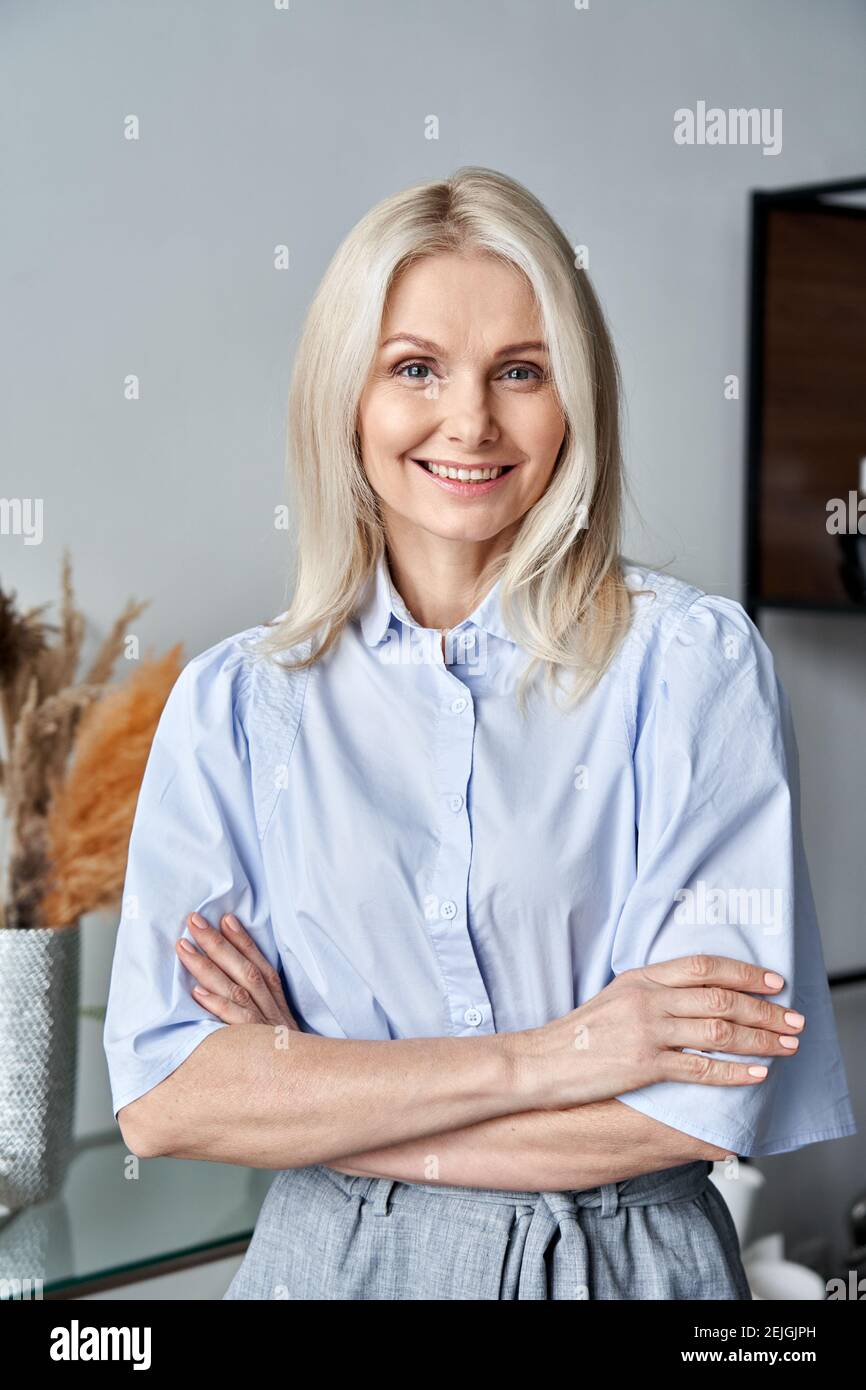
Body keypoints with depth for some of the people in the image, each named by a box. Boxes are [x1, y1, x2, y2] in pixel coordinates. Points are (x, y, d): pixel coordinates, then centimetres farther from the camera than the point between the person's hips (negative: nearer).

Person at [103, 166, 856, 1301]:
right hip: (329, 1262, 2)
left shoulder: (695, 663, -10)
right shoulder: (234, 700, -4)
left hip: (628, 1264, -1)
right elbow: (158, 1097, -12)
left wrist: (296, 1093, -14)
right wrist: (539, 1058, -19)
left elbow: (704, 1104, -16)